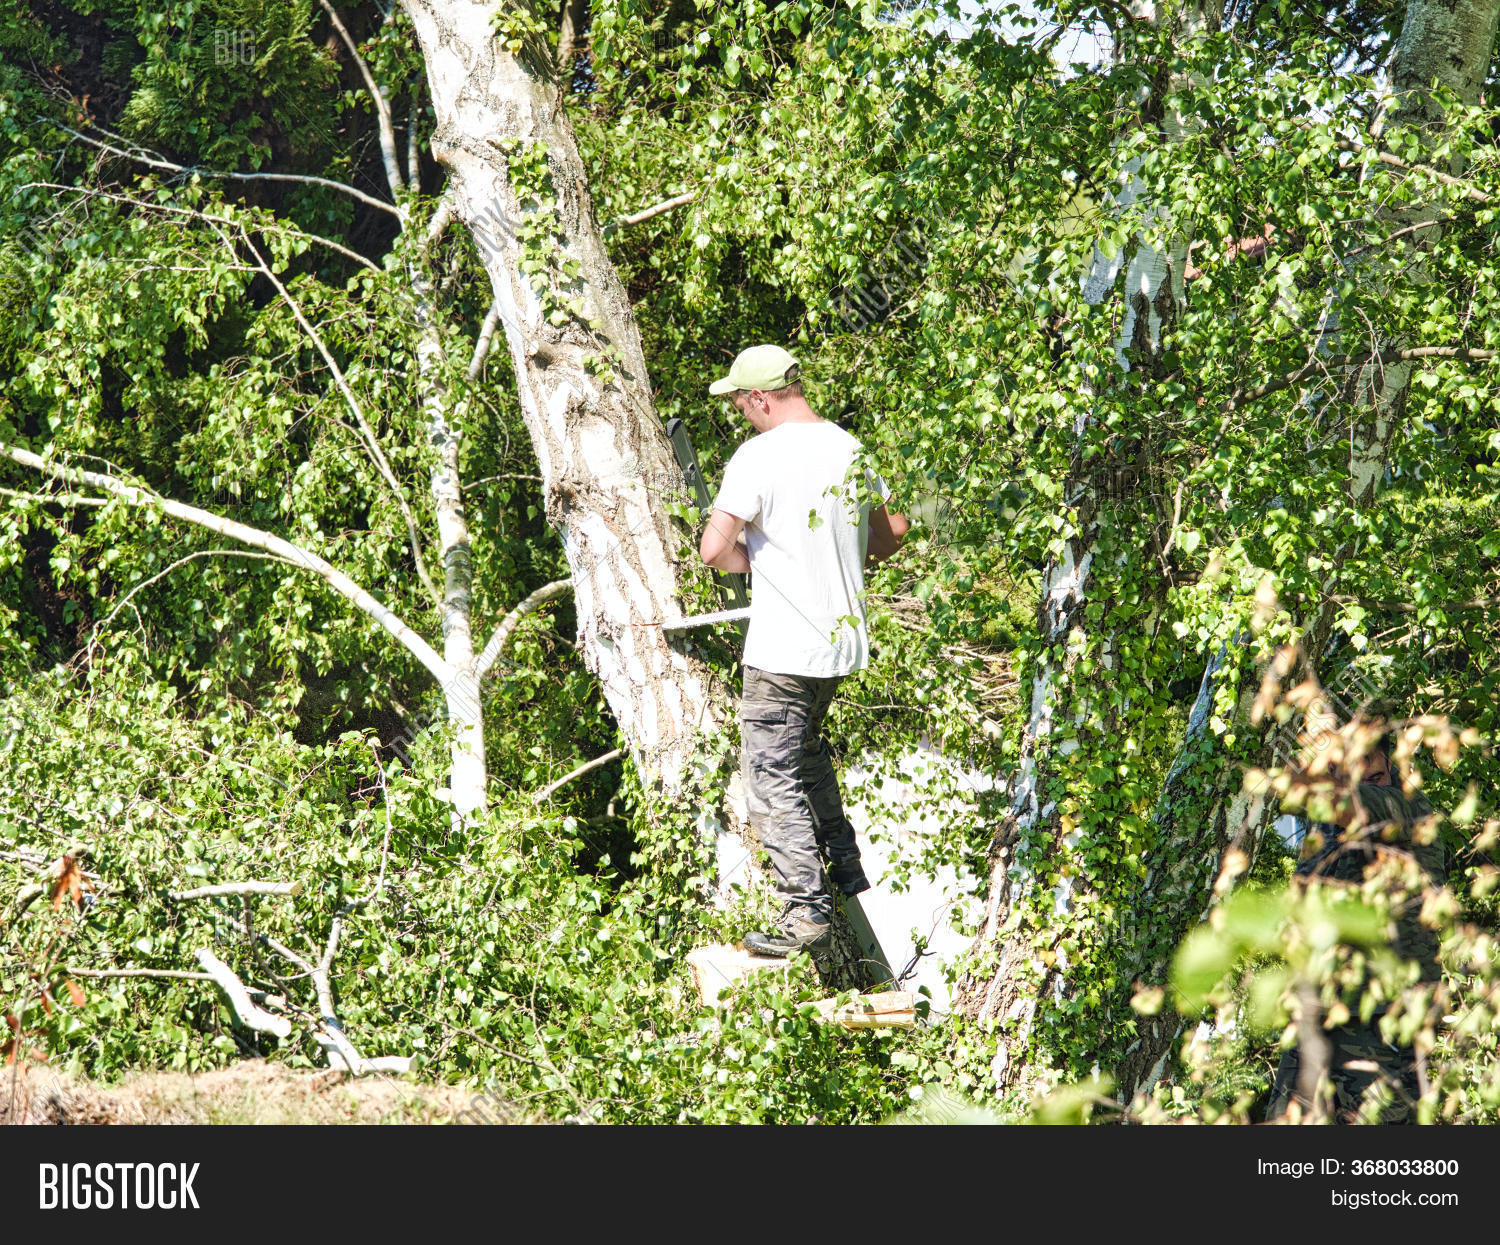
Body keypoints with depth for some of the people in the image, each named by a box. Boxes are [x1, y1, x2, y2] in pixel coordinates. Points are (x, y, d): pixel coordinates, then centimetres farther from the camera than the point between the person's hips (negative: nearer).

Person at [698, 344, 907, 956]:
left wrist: (756, 559, -1)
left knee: (773, 776, -1)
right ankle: (845, 869, 30)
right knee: (807, 750, 26)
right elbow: (892, 532, 18)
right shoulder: (849, 450, 6)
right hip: (844, 638, 8)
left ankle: (806, 910, -5)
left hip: (782, 651, -8)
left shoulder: (760, 455, -16)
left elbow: (714, 549, -20)